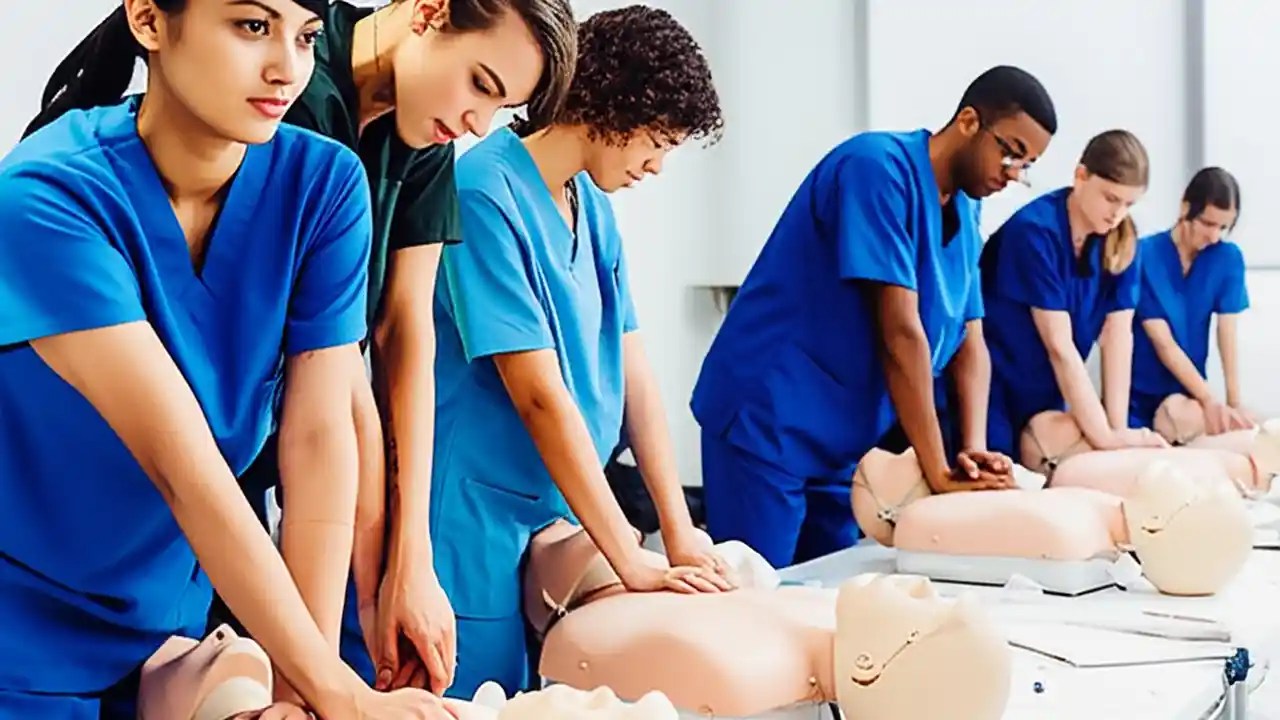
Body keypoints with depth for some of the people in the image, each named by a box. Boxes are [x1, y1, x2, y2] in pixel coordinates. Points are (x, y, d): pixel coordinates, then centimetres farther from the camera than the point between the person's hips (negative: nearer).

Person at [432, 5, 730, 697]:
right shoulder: (486, 193, -19)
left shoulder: (592, 204, 6)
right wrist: (633, 564, -21)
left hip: (560, 514, 8)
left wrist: (680, 533, -2)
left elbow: (631, 371, 5)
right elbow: (540, 397, -22)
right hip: (482, 527, -8)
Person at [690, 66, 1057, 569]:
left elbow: (970, 343, 6)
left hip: (843, 439, 8)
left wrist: (975, 450, -10)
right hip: (767, 422, -8)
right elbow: (900, 332, -21)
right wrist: (939, 472, -19)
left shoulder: (964, 212, 9)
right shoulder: (879, 167, -17)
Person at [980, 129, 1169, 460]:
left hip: (1047, 399, 6)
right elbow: (1059, 345, -25)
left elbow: (1118, 335, -8)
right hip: (995, 392, -6)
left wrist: (1119, 428, -16)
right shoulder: (1035, 230, -22)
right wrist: (1103, 435, -26)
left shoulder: (1122, 240, -3)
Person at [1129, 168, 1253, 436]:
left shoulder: (1228, 258, -5)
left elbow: (1227, 334, -10)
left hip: (1190, 394, 3)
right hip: (1139, 397, -3)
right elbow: (1163, 342, -19)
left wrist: (1234, 402, -20)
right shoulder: (1144, 255, -15)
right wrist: (1209, 400, -26)